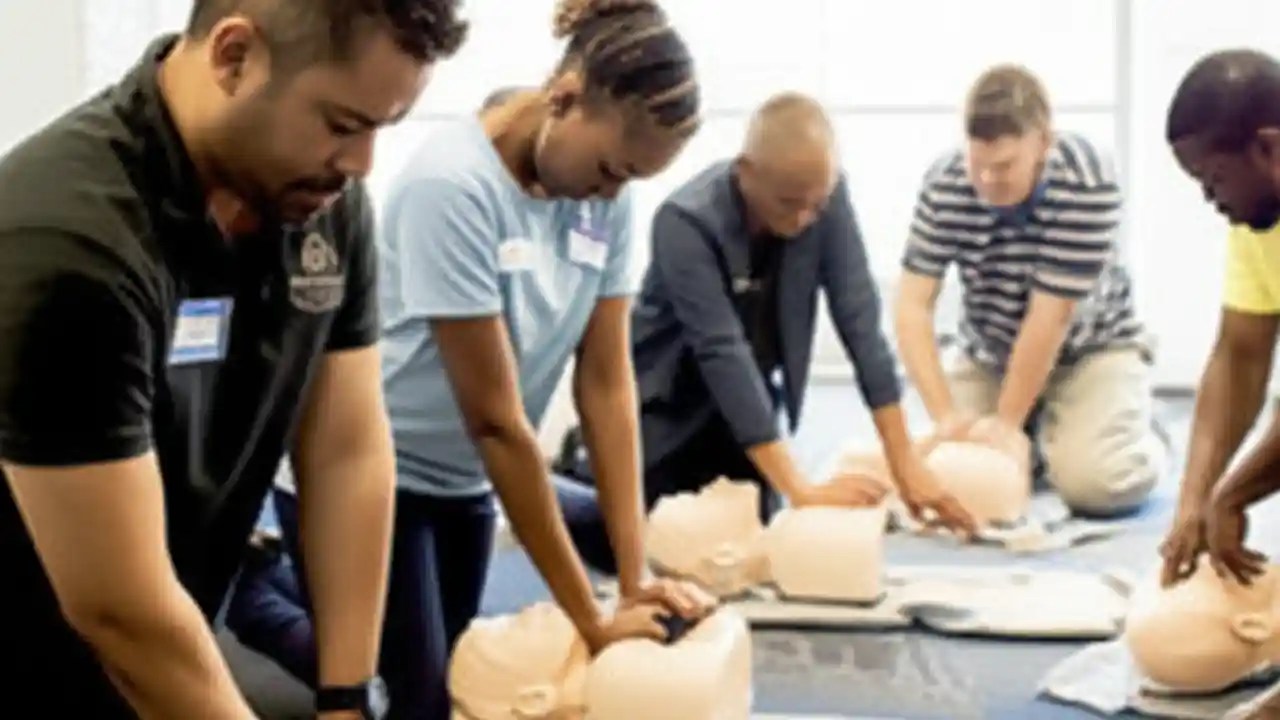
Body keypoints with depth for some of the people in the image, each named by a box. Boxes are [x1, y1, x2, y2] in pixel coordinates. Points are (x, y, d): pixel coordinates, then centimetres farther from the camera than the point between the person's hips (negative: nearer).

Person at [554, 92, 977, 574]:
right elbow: (723, 352, -38)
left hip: (746, 401, 5)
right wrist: (800, 489, -43)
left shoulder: (825, 196, -18)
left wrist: (905, 462, -23)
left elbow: (859, 318, -19)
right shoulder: (686, 222, -32)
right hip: (665, 401, -5)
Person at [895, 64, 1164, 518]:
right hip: (989, 354, 4)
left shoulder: (1088, 184, -30)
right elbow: (912, 305, -21)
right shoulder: (944, 183, -20)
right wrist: (945, 415, -30)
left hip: (1092, 349, -4)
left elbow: (1049, 317, -28)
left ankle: (1138, 435, 11)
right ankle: (1038, 433, 17)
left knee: (1094, 483, -26)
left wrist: (1007, 422, -25)